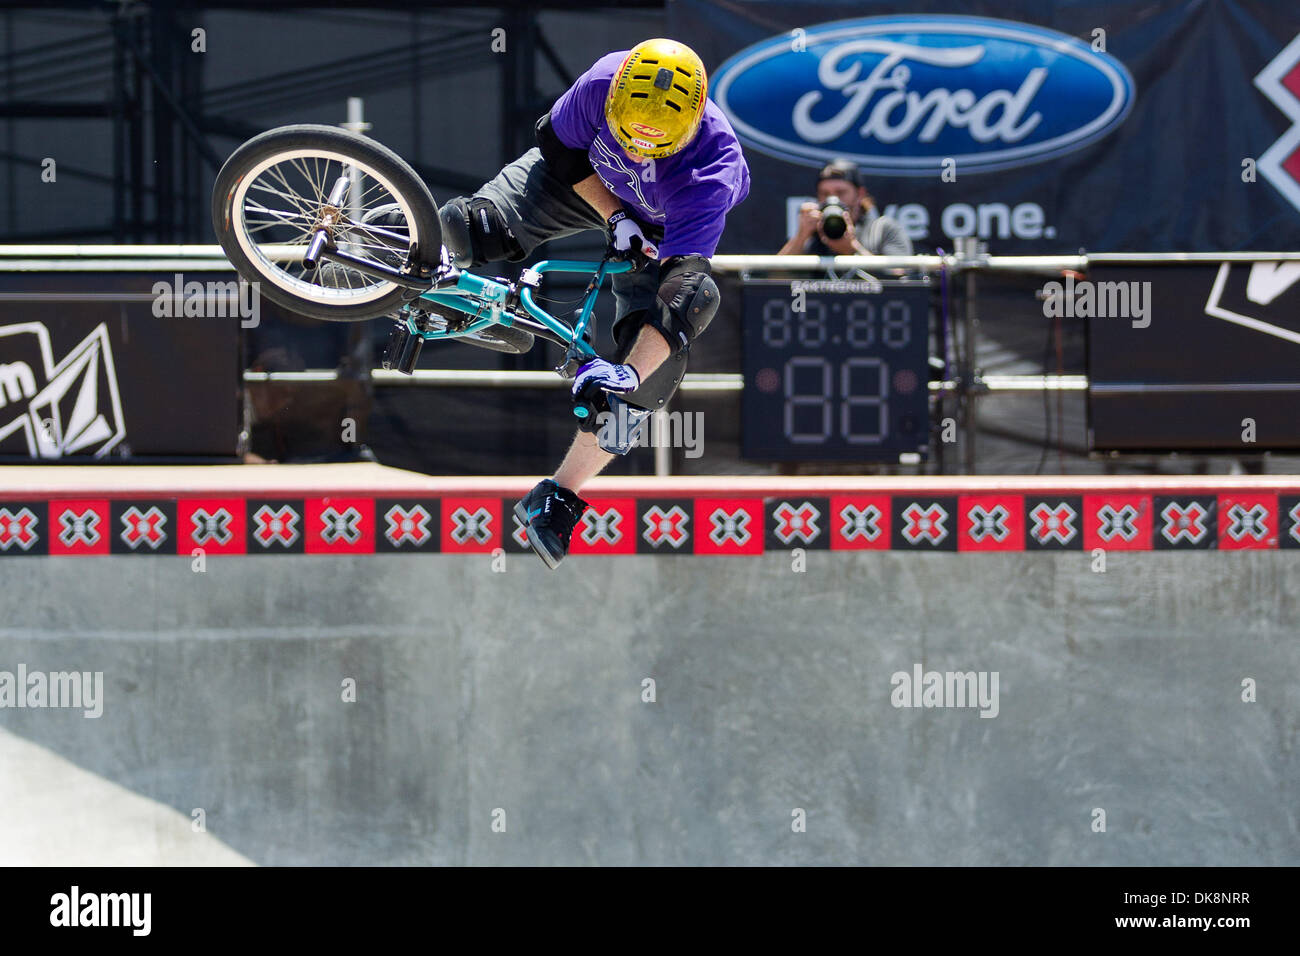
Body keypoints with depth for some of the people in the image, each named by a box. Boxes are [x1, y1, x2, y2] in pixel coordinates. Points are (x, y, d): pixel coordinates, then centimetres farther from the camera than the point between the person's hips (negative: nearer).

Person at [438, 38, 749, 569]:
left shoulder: (710, 172, -42)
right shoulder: (603, 83, -36)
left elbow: (679, 291, -44)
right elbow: (559, 144, -13)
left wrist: (629, 373, -54)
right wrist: (615, 218, -22)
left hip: (665, 231, -2)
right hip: (591, 182, 2)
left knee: (653, 371, -15)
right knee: (467, 229, -20)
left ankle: (556, 498, 3)